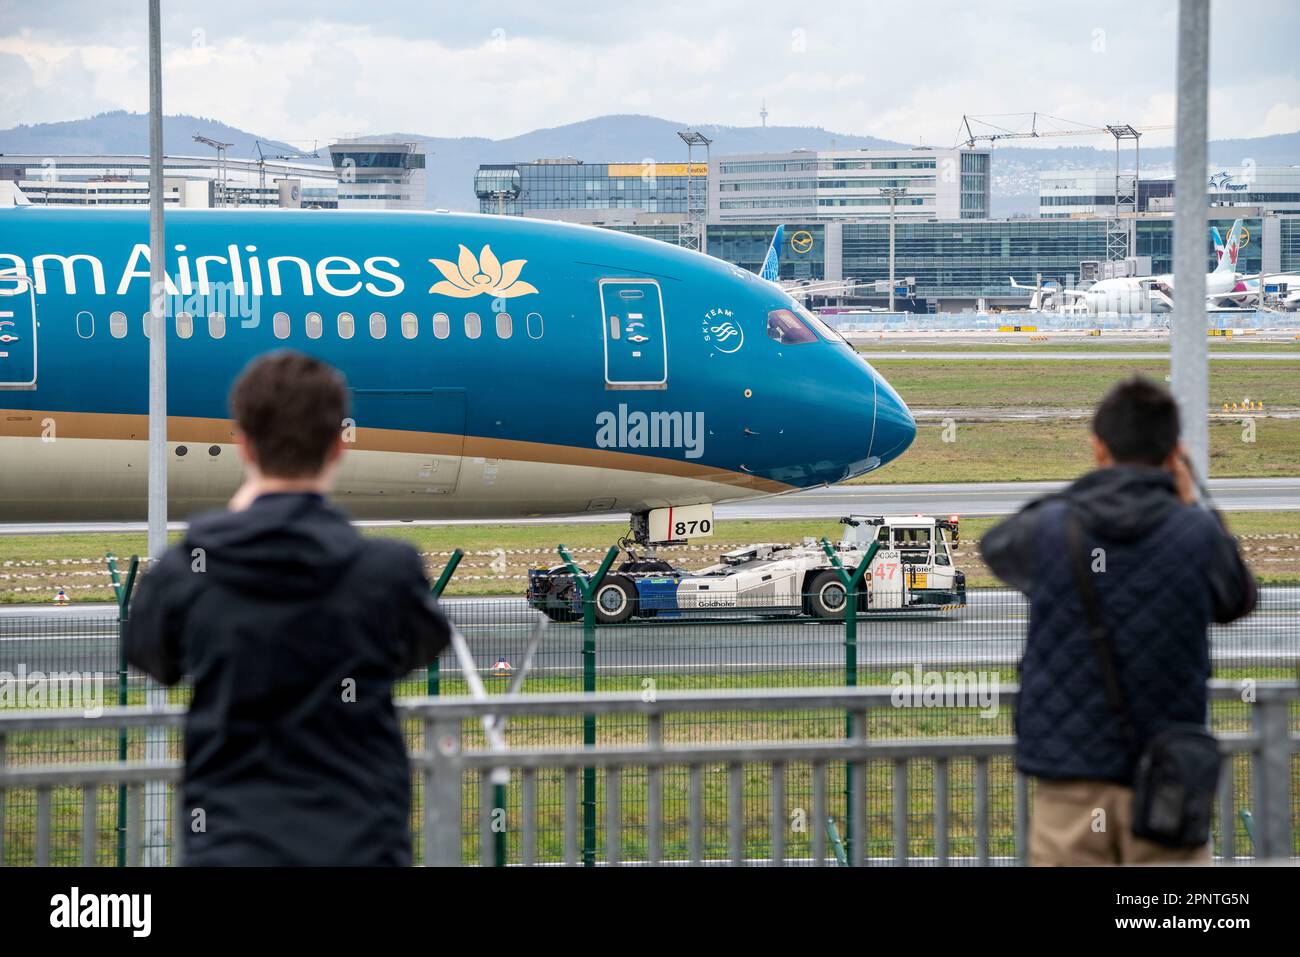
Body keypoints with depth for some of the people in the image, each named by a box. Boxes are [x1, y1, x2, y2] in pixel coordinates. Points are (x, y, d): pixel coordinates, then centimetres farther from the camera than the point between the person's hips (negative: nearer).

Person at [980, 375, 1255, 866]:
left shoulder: (1051, 530, -5)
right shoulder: (1198, 533, -7)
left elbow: (995, 548, 19)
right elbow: (1238, 600, 14)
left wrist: (1081, 496, 21)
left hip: (1070, 788, 1)